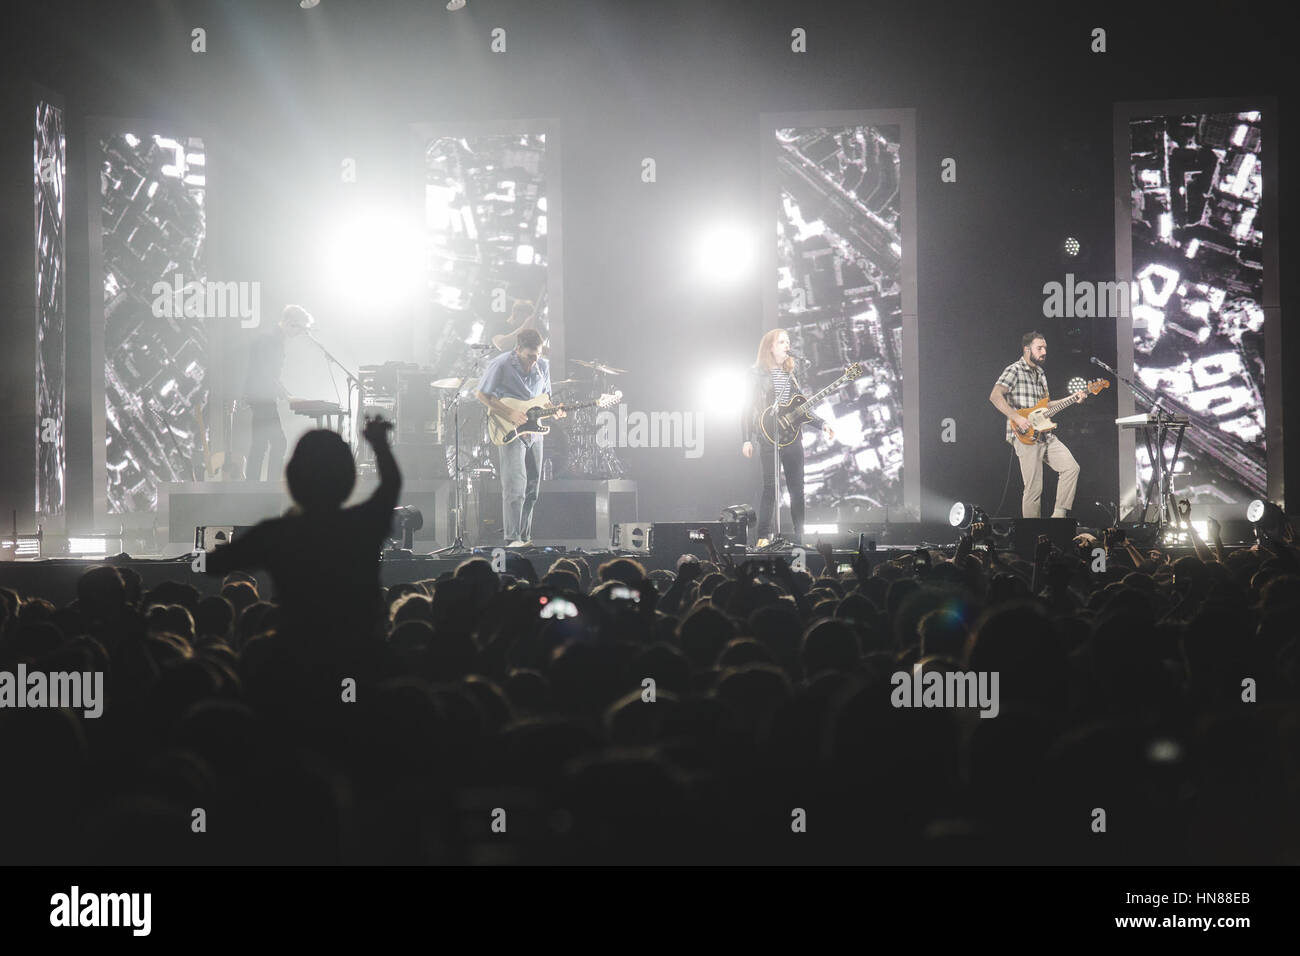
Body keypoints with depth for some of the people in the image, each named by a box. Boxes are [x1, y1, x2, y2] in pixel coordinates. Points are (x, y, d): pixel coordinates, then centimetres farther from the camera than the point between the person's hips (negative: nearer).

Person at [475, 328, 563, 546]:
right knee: (515, 485, -15)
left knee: (533, 487, 9)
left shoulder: (543, 366, 6)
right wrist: (510, 414, -17)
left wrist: (553, 410, -3)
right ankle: (512, 540, -15)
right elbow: (482, 395, -9)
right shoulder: (501, 365, -13)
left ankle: (525, 538, 19)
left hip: (534, 430, 7)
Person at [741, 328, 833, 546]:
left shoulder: (789, 373, 16)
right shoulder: (757, 373, 0)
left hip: (792, 437, 5)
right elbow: (748, 408, -3)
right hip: (768, 438, -5)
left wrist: (821, 423, 9)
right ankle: (763, 537, -4)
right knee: (770, 486, -9)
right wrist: (747, 440, -10)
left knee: (797, 488, 3)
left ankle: (799, 537, 7)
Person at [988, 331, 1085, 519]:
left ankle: (1059, 515, 4)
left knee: (1071, 468, -3)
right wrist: (1016, 417, -27)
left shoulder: (1040, 374, 19)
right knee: (1034, 489, -7)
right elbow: (995, 396, -21)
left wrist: (1073, 398, 17)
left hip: (1045, 435, 8)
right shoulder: (1014, 370, -8)